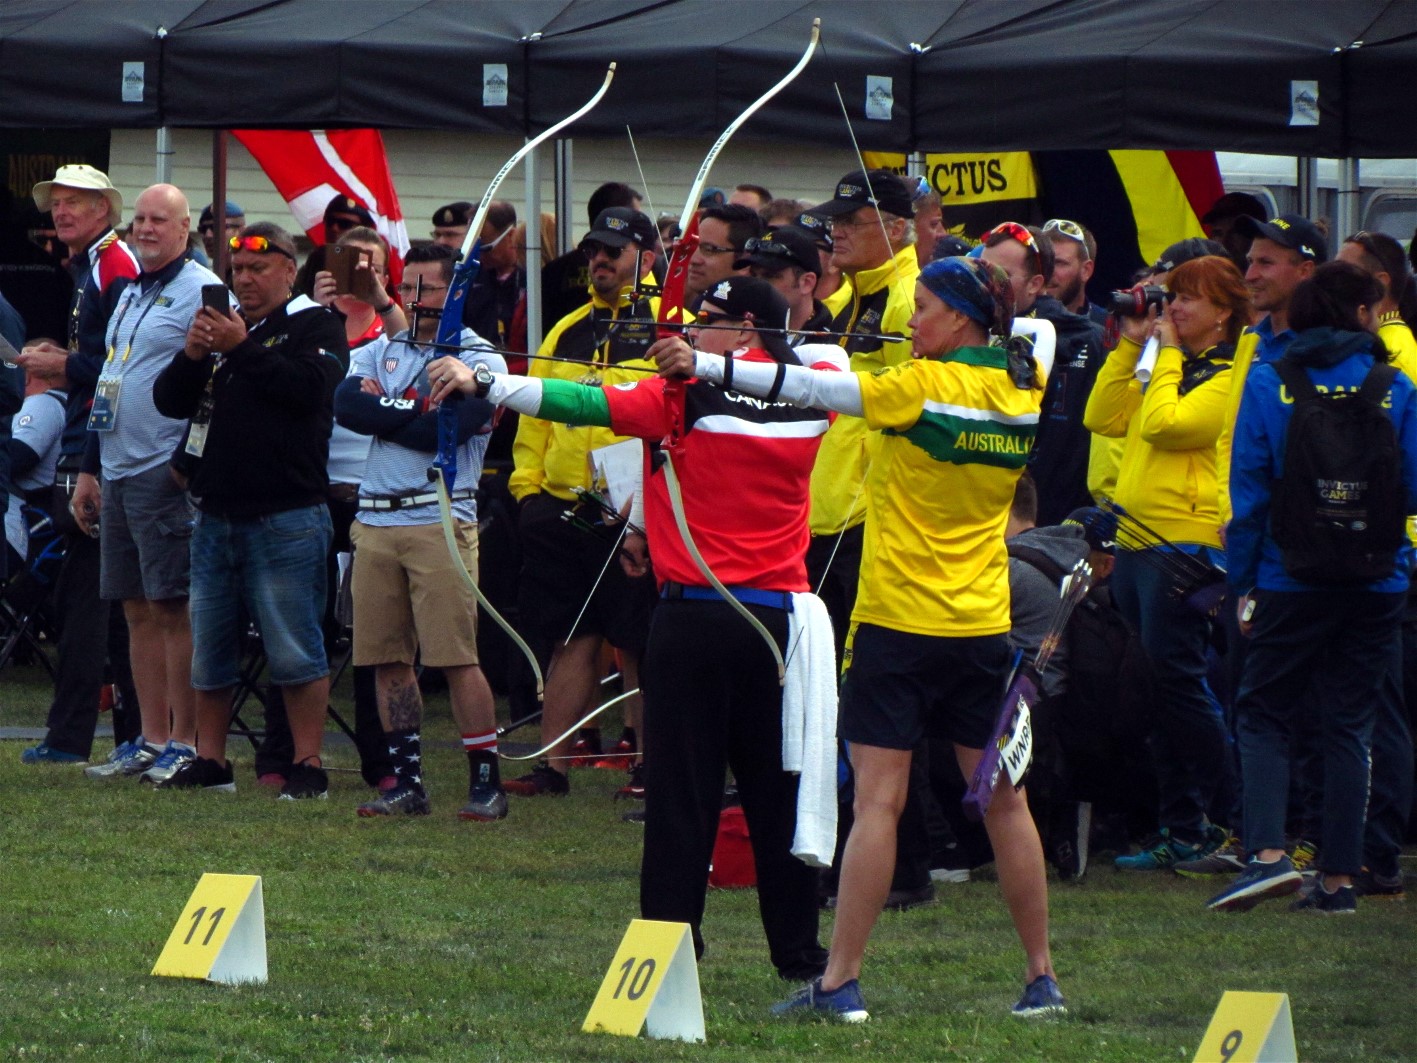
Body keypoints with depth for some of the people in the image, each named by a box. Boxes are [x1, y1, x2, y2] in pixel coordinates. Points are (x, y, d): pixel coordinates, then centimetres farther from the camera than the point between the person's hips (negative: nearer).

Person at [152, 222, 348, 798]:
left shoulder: (315, 325, 0)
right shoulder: (220, 325, 18)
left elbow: (311, 385, -18)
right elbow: (168, 401, 13)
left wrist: (243, 349, -17)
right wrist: (191, 356, -6)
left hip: (286, 518, -6)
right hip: (217, 513, 7)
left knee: (294, 650, -6)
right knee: (208, 647, 10)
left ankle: (308, 765, -3)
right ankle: (210, 761, 18)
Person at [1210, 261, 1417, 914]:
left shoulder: (1268, 384, -3)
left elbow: (1249, 489, -4)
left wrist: (1243, 582, 1)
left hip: (1291, 582, -1)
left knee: (1264, 714, 8)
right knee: (1351, 725, 9)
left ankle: (1268, 853, -11)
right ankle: (1339, 877, 6)